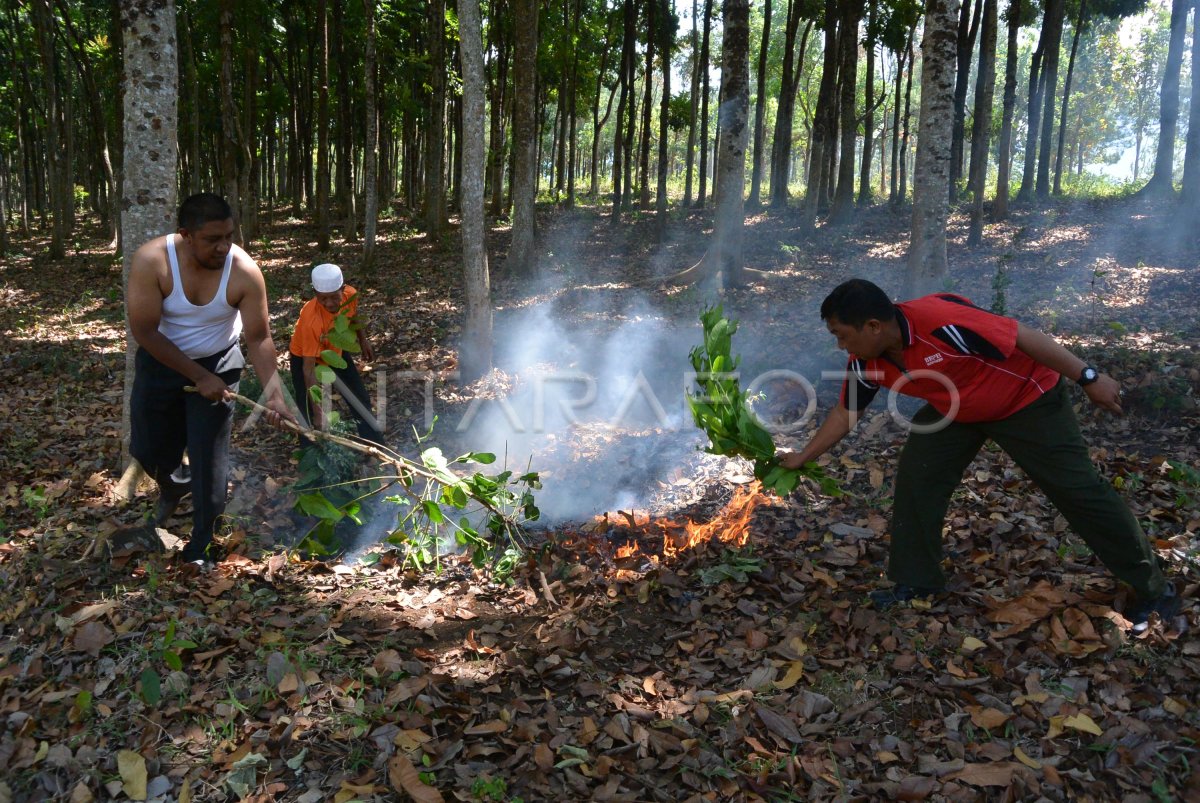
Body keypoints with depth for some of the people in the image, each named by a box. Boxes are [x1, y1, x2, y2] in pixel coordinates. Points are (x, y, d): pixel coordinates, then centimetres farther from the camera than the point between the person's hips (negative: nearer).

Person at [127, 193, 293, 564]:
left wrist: (274, 393, -28)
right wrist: (198, 378, -22)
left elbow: (259, 339, -18)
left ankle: (200, 546, 14)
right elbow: (144, 332, -22)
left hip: (218, 365, -1)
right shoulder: (151, 261, -26)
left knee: (210, 459, -4)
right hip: (160, 362, 1)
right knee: (146, 449, 13)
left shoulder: (245, 272, -24)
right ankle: (174, 485, 50)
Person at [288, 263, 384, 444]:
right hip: (305, 358, -6)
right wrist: (318, 411, -40)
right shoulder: (311, 320, -42)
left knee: (361, 400, 14)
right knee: (310, 415, -7)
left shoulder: (350, 295, -28)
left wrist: (363, 340, 12)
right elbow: (309, 369, -38)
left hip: (336, 352, 6)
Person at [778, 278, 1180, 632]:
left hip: (1026, 397, -6)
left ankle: (1153, 588, 13)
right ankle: (916, 581, 11)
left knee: (1077, 488, -3)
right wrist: (801, 458, 4)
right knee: (915, 476, -4)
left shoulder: (940, 321, -39)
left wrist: (1088, 378, -24)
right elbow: (844, 414, 1)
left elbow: (1026, 337, -30)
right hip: (956, 409, 6)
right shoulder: (867, 363, -16)